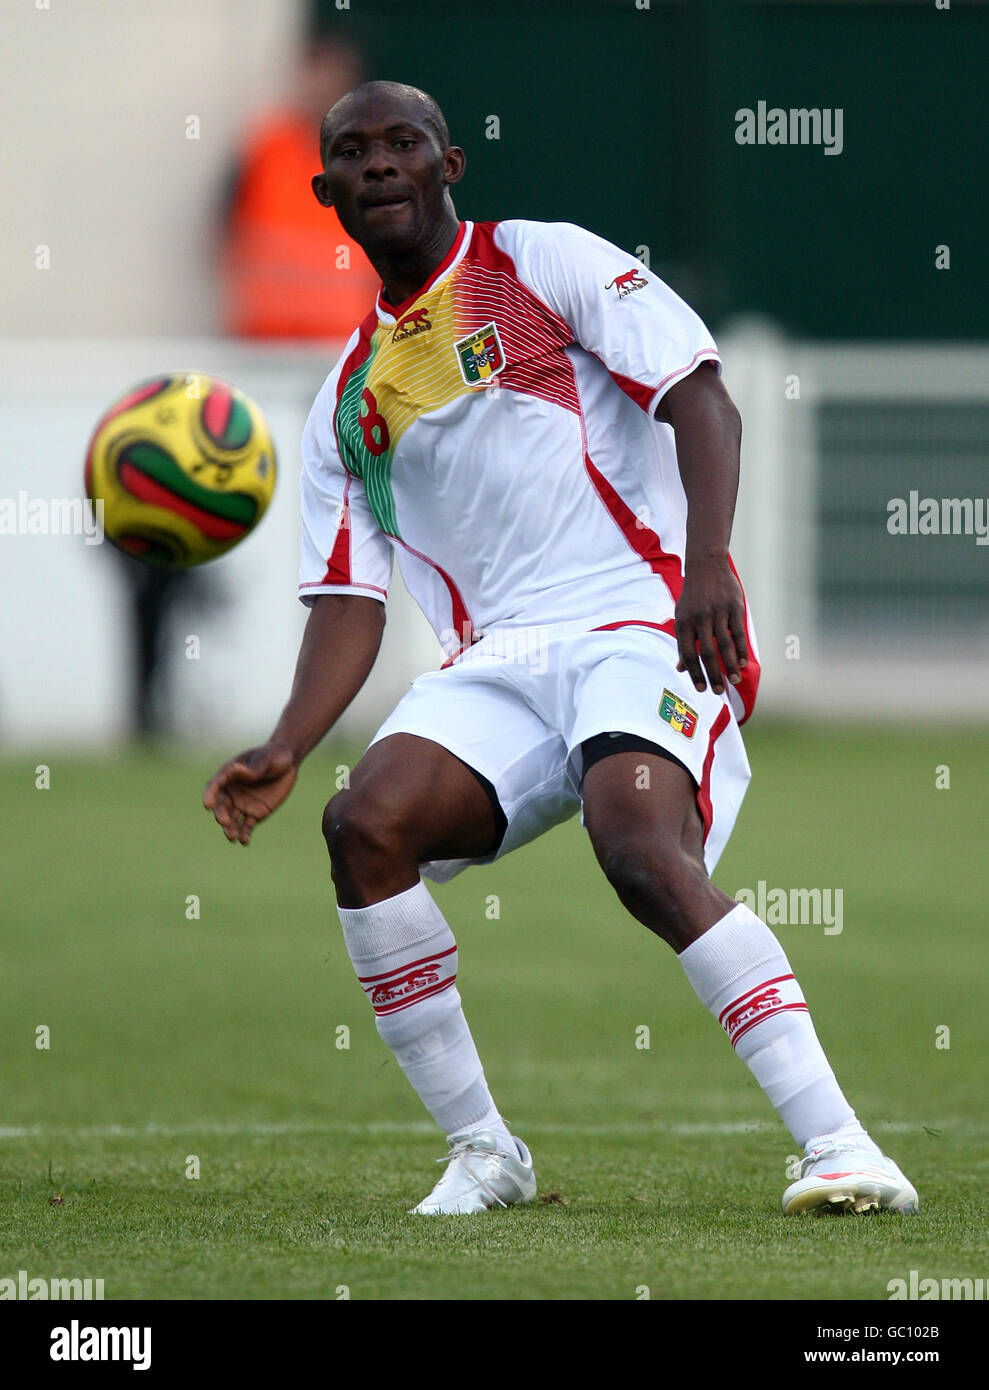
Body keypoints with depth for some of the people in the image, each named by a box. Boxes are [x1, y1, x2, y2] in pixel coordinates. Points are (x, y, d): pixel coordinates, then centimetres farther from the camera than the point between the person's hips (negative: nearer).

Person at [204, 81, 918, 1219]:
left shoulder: (543, 262, 5)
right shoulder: (347, 399, 20)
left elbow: (699, 397, -5)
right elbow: (347, 600, 16)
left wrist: (706, 560, -22)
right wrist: (285, 750, -1)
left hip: (640, 623, -5)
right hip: (495, 661, 5)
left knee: (641, 848, -32)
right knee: (365, 824, -21)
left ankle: (838, 1145, -32)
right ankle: (481, 1152, -8)